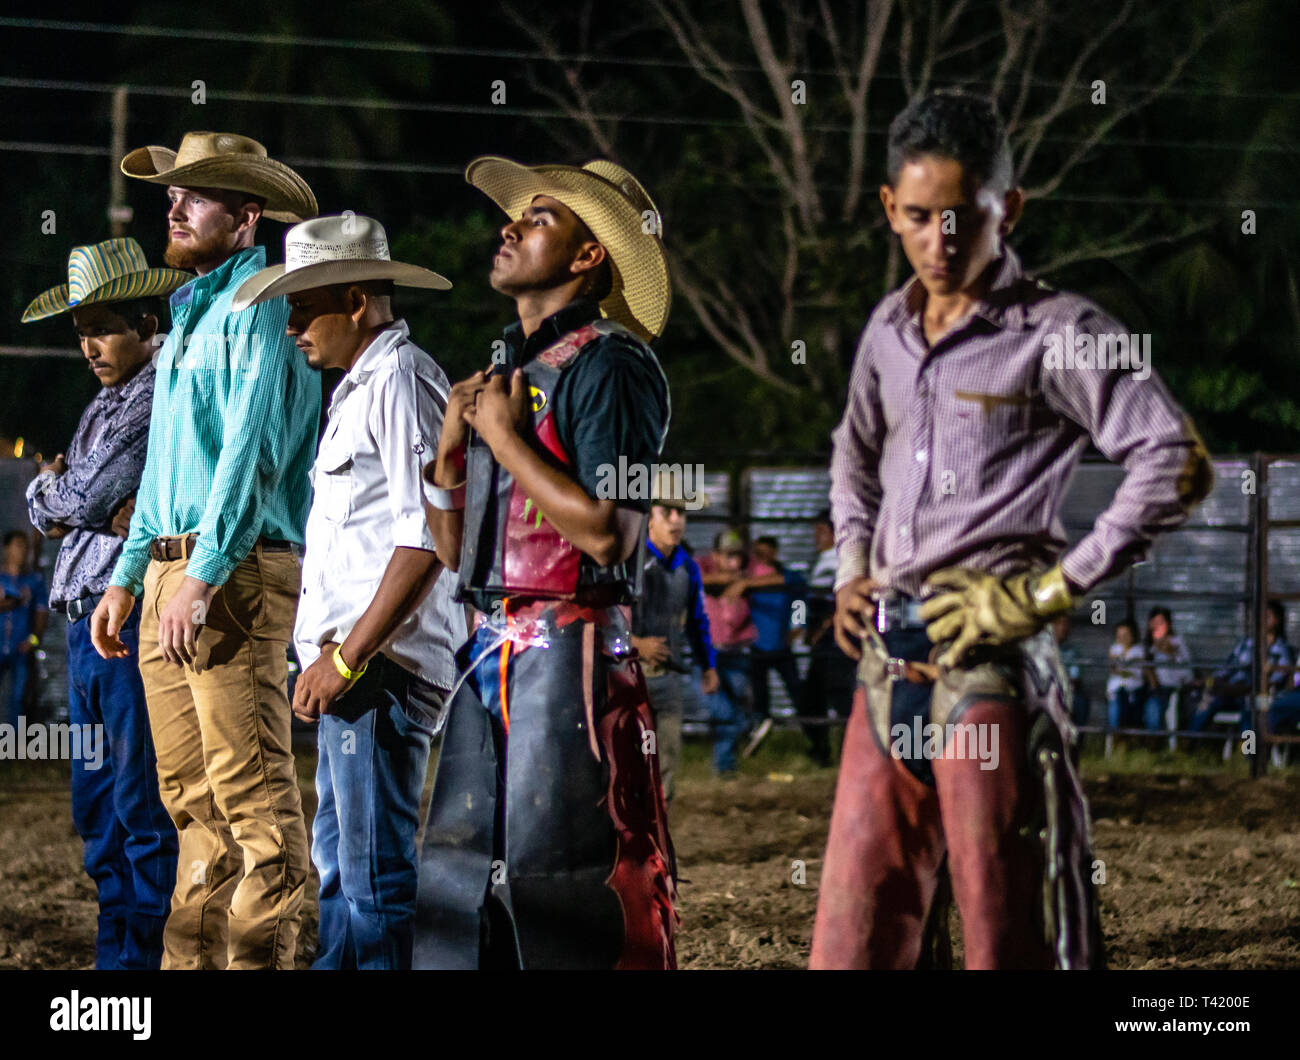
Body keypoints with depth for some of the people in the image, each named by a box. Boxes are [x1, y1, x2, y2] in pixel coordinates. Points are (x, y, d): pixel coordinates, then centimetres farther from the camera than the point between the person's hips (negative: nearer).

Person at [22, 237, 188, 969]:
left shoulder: (159, 398, -11)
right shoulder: (109, 402, 19)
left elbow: (79, 499, -16)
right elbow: (43, 512, 15)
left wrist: (53, 489, 5)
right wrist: (100, 513, -5)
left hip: (132, 612, -10)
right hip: (87, 616, 10)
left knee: (142, 806, -7)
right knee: (98, 807, 12)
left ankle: (143, 953, -4)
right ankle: (115, 948, 18)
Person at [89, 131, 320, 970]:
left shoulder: (261, 308, -7)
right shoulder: (191, 312, 23)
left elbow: (254, 451, -17)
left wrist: (203, 576, -23)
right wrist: (129, 576, 22)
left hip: (237, 573, -9)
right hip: (172, 568, 9)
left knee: (253, 795, -10)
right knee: (192, 798, 9)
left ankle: (258, 957, -11)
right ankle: (192, 959, 12)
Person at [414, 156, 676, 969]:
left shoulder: (608, 365, -8)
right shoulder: (508, 367, 19)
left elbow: (607, 531, -19)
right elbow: (453, 550, 21)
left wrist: (504, 437, -10)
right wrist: (452, 444, 5)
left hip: (570, 649, -9)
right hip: (490, 652, 9)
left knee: (556, 862, -10)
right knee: (459, 865, 8)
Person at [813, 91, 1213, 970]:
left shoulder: (1057, 333, -5)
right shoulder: (889, 329, 16)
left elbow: (1178, 462, -15)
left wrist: (1051, 590, -15)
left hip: (991, 665, -7)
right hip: (886, 665, 7)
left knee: (1007, 937, -3)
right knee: (851, 934, 7)